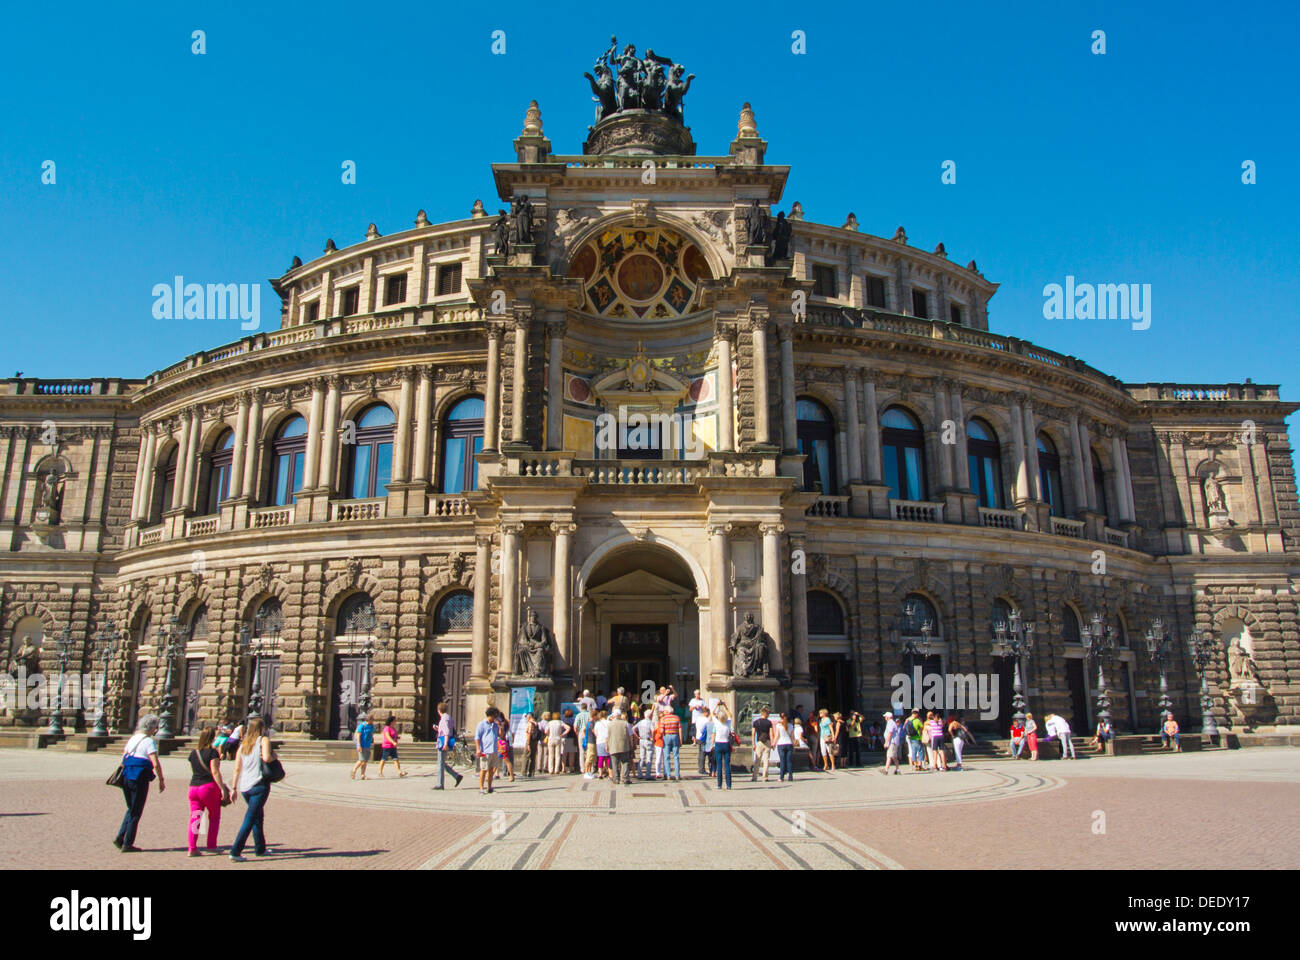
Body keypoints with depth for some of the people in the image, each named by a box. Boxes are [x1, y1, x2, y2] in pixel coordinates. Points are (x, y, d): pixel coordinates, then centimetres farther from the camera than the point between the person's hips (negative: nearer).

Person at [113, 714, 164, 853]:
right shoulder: (148, 741, -10)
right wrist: (161, 780, -8)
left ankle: (120, 837, 12)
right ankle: (127, 844, 5)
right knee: (136, 812, 2)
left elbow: (123, 759, 17)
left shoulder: (132, 739, 13)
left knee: (131, 809, 21)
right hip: (140, 778, -7)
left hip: (126, 777, 7)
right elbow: (155, 763, -15)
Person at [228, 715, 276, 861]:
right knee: (250, 819, -5)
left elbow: (237, 769, 12)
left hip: (244, 786, 7)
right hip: (259, 785, -7)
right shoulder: (264, 740, -2)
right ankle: (235, 851, -12)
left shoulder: (243, 744, 15)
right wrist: (274, 756, 1)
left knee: (258, 817, 20)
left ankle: (260, 848, 28)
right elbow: (266, 758, -20)